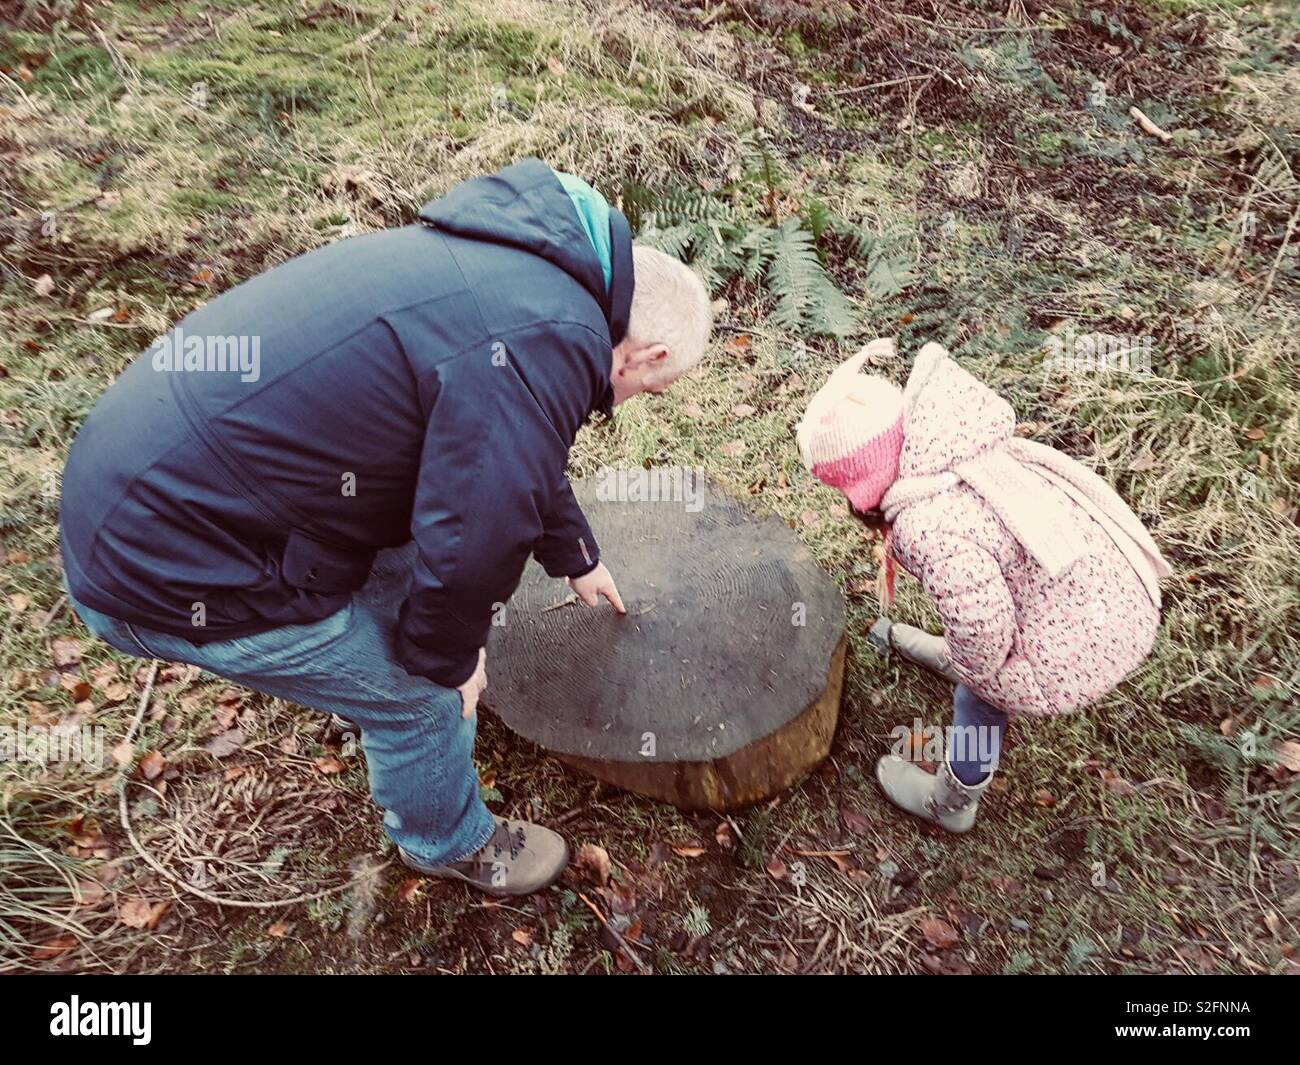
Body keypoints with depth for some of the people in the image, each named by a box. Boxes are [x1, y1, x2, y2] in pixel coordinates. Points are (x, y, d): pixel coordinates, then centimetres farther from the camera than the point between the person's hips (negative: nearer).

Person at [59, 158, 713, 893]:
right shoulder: (541, 349, -24)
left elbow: (510, 454, 22)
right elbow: (473, 536, -24)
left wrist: (577, 558, 34)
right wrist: (449, 657, -1)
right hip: (179, 568, -9)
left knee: (402, 576, 24)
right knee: (420, 693, 8)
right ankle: (452, 845, 38)